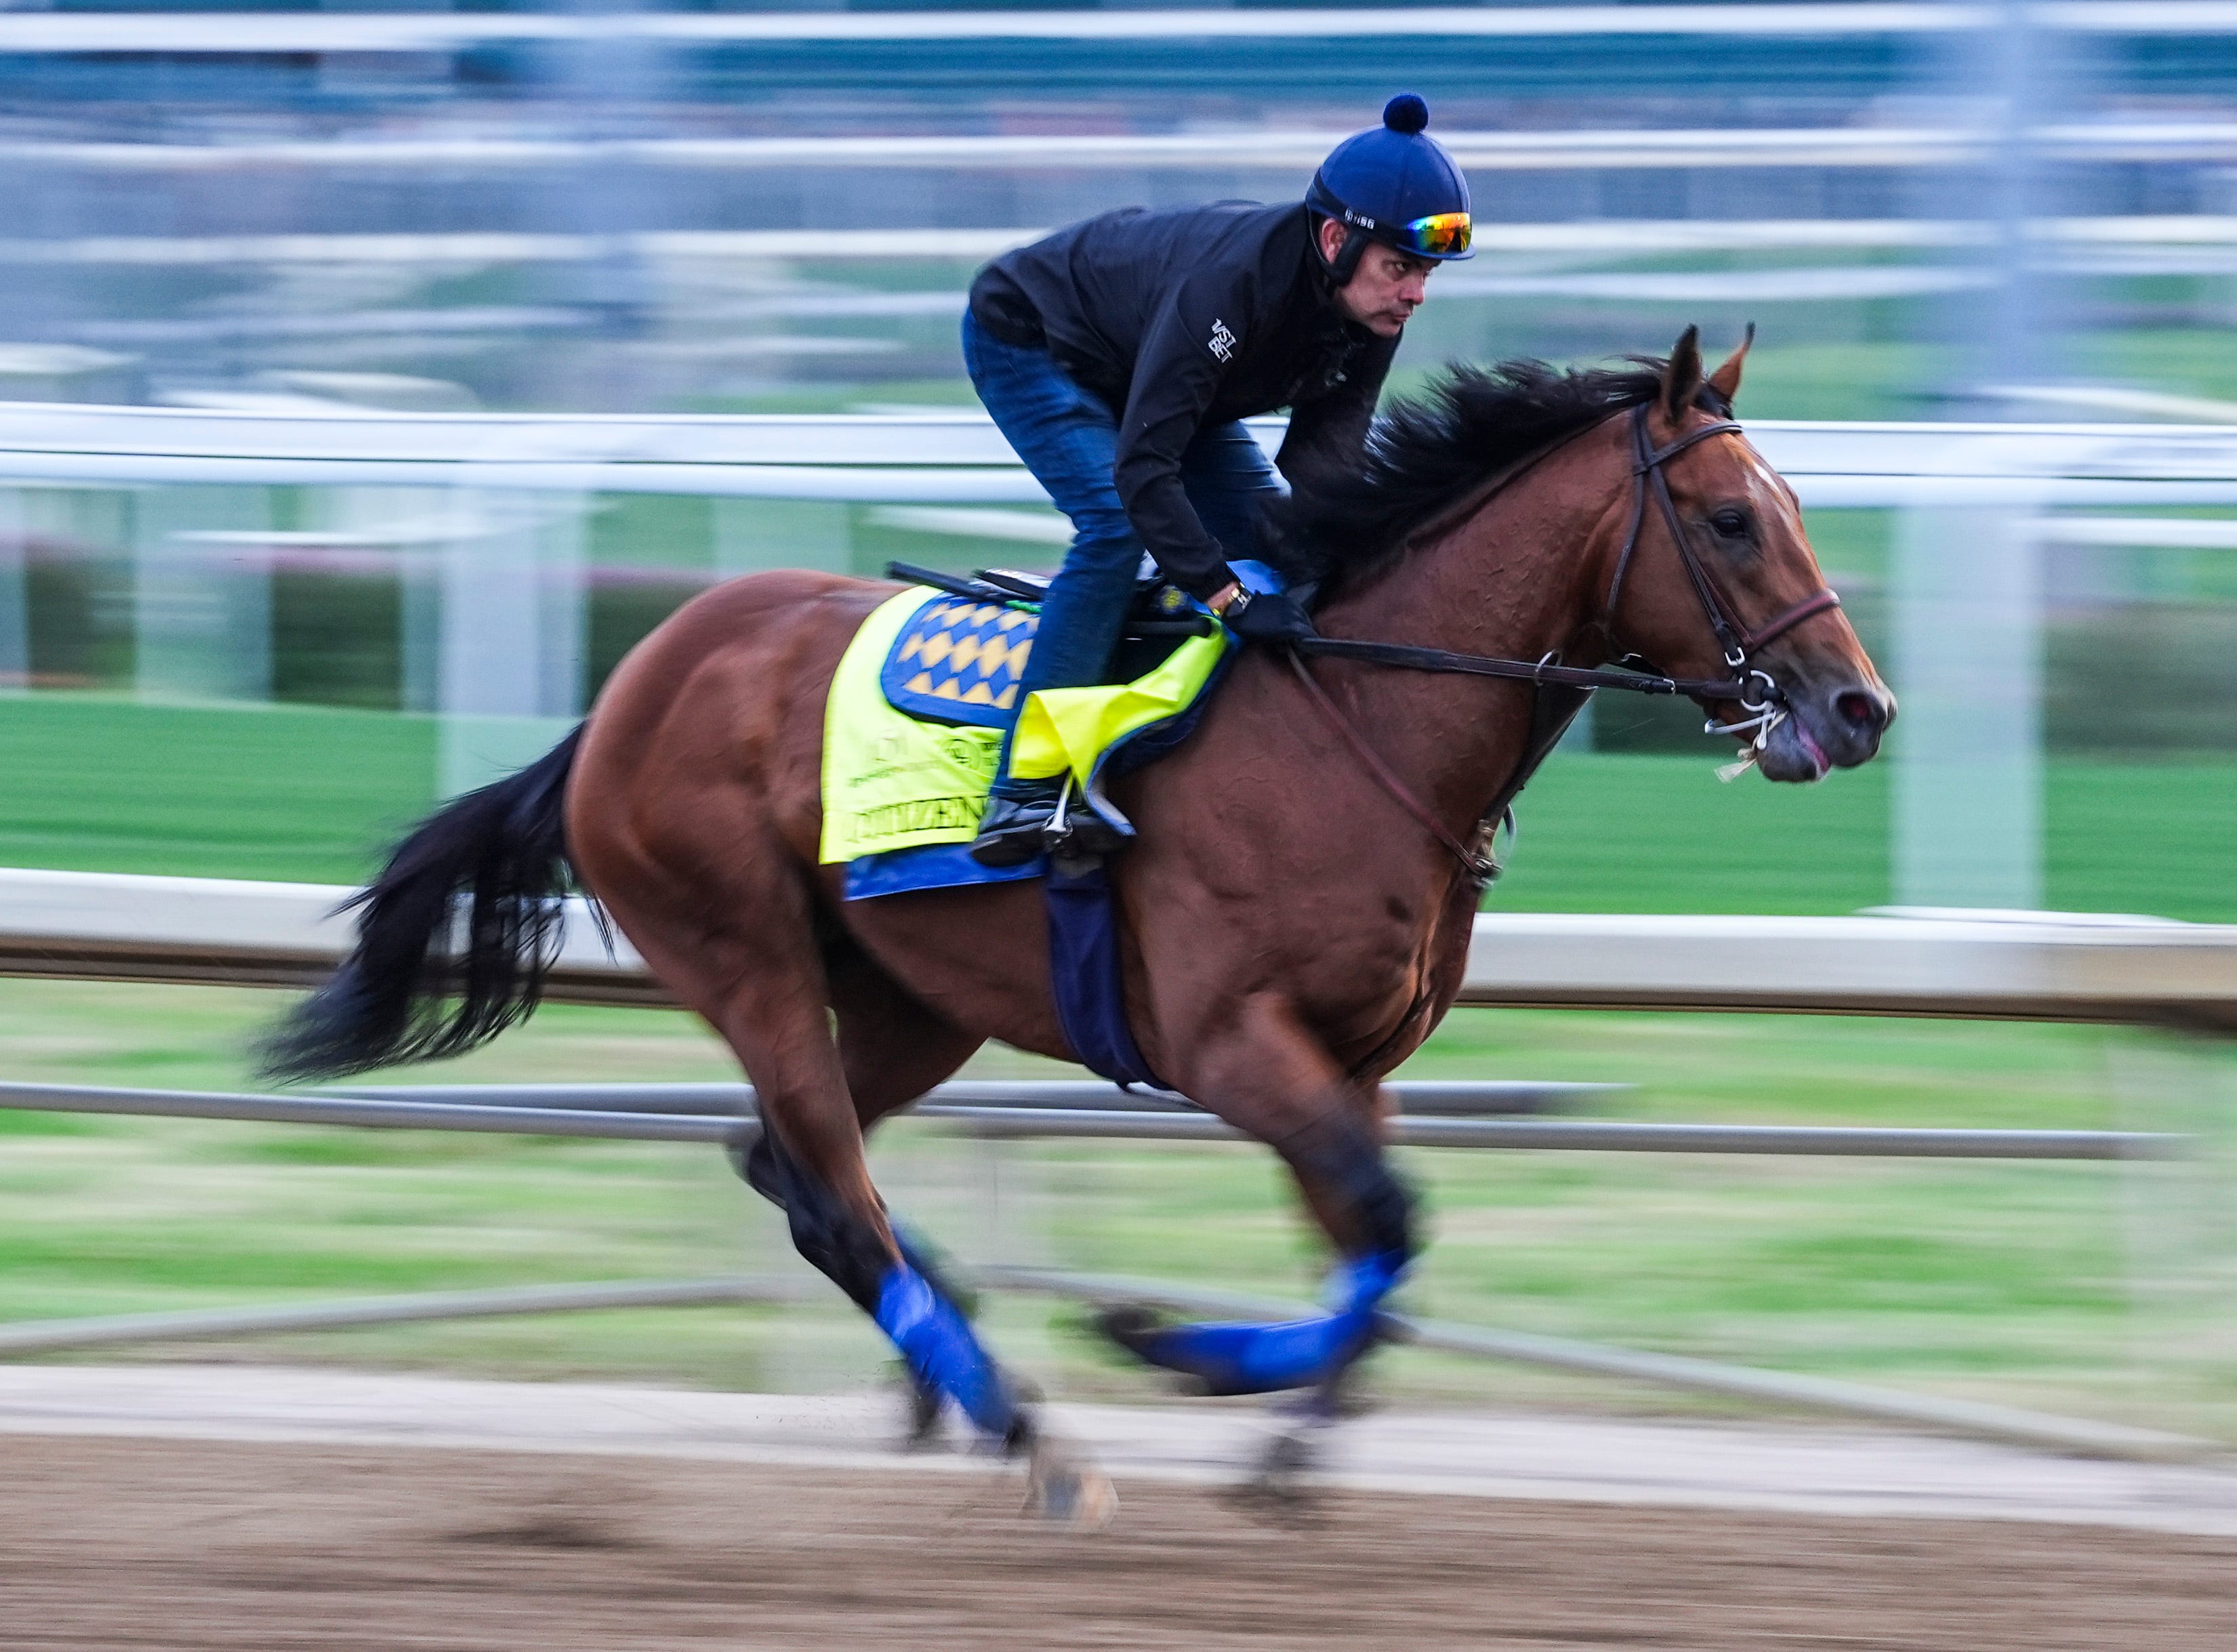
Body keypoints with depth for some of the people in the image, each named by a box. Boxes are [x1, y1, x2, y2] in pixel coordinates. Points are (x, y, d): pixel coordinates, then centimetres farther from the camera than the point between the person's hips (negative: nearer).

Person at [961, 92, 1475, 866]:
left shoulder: (1373, 311, -20)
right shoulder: (1228, 281, -43)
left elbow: (1323, 454, -17)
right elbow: (1142, 466, -44)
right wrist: (1230, 598, -48)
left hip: (1145, 369, 8)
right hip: (1028, 345, -8)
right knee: (1118, 527, -27)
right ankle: (1024, 794, -29)